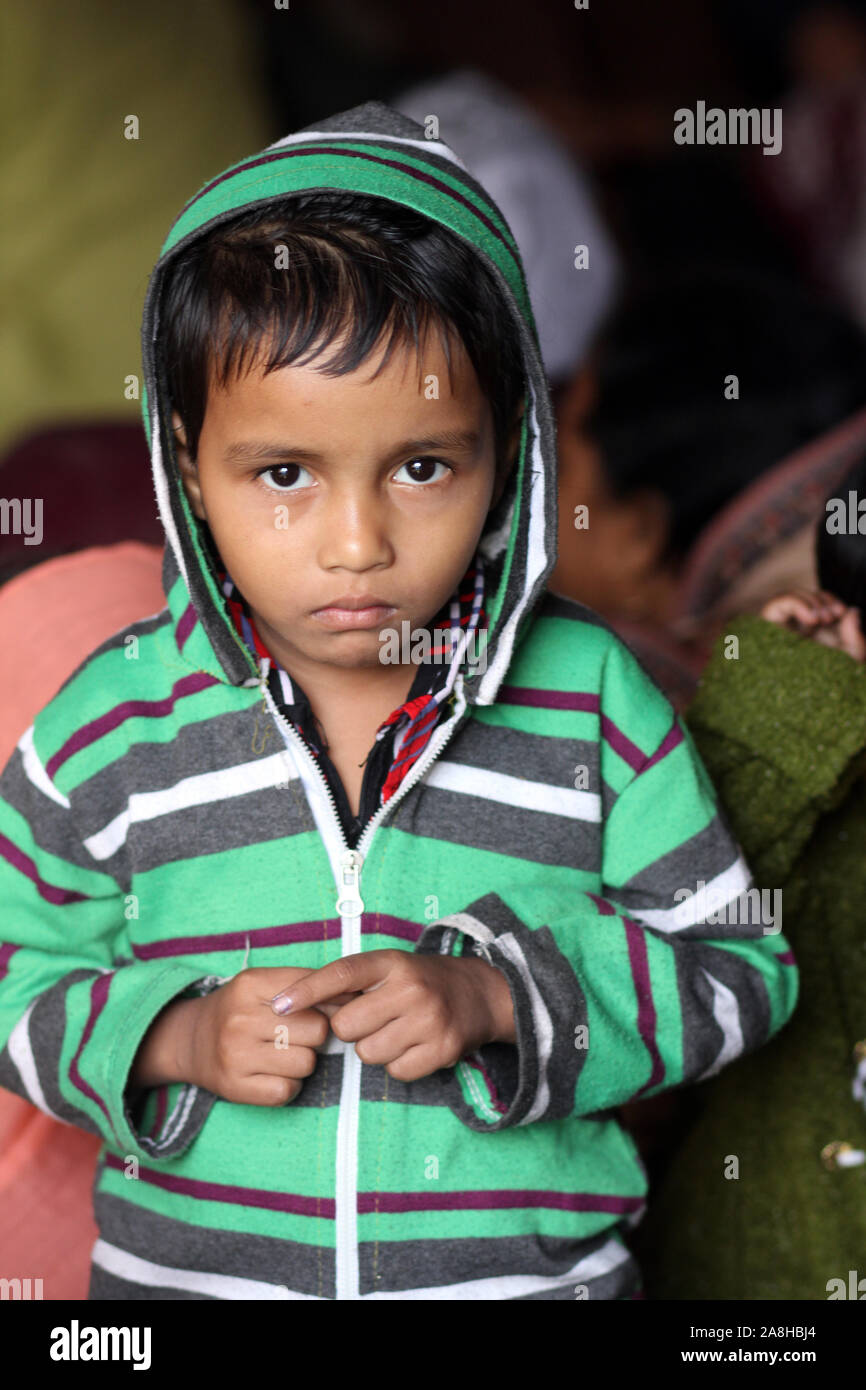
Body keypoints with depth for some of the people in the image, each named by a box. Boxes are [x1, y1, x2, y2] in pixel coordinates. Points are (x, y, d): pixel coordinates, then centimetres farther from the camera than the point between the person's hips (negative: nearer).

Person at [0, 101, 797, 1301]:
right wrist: (172, 1041, -18)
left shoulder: (586, 696, -9)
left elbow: (741, 970, -5)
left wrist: (501, 997, -18)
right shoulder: (110, 728, -8)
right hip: (187, 1267, 0)